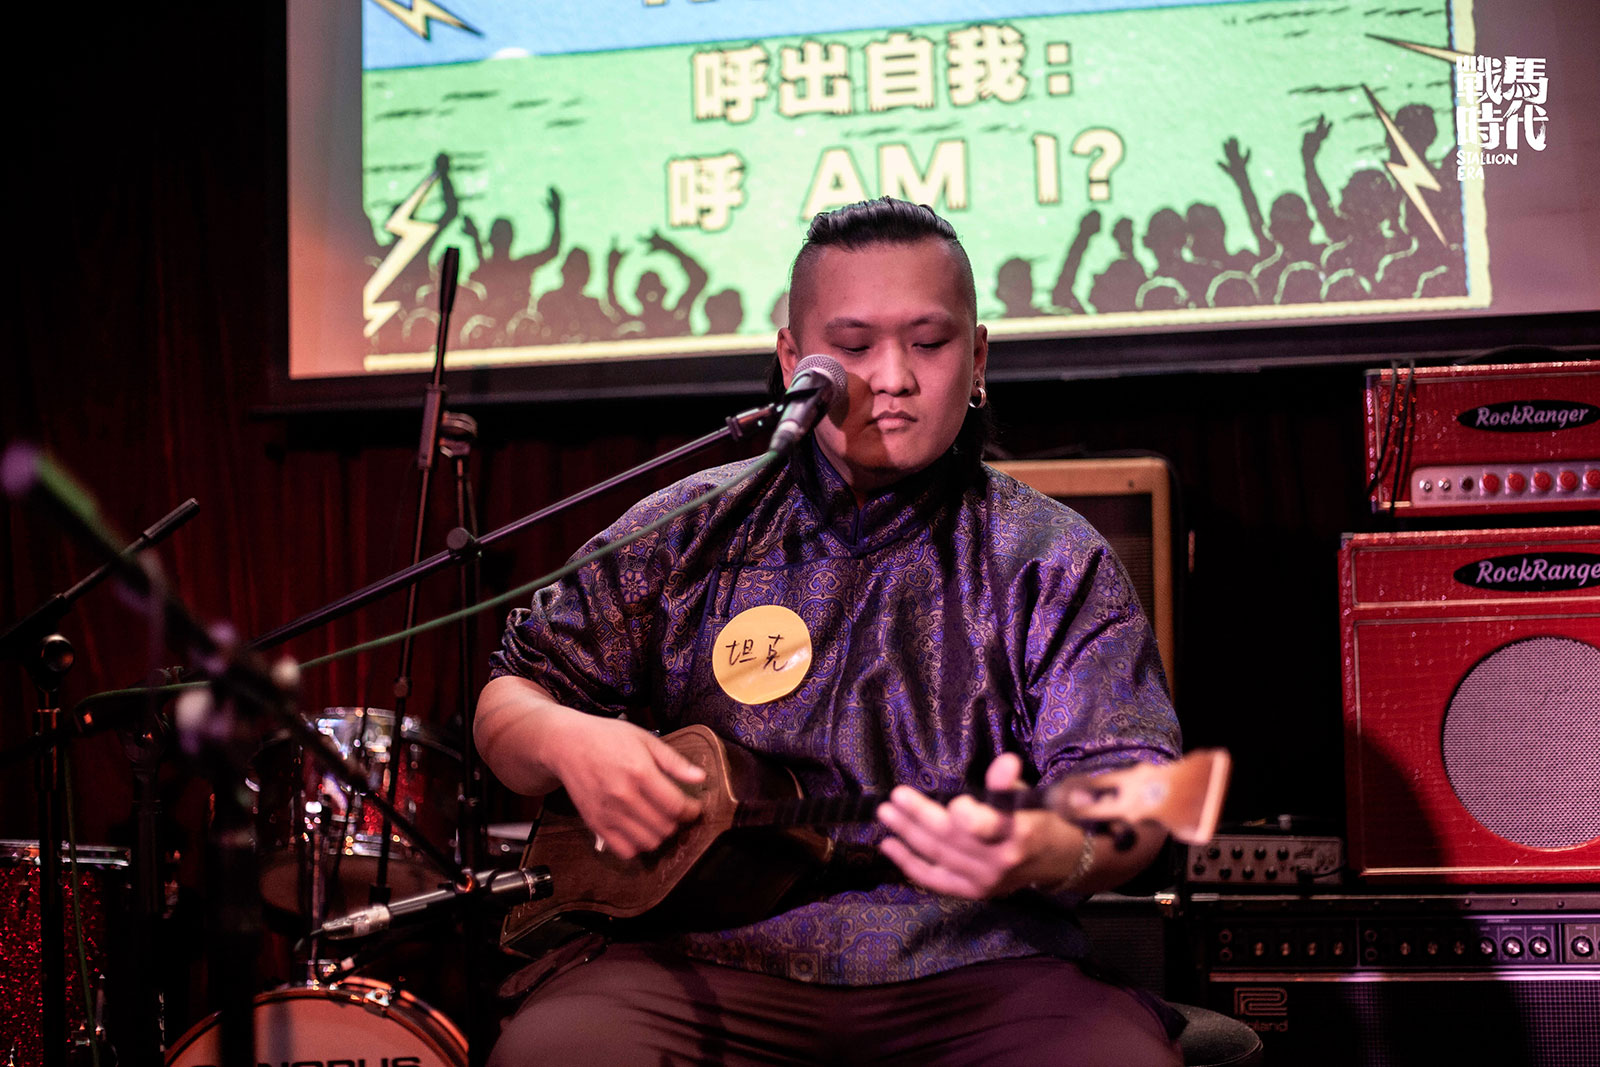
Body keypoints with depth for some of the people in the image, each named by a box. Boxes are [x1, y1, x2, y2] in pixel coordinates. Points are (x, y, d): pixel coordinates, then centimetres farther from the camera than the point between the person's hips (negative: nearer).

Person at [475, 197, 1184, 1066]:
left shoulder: (1050, 562, 5)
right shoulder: (687, 536, 11)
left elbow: (1124, 785, -7)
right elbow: (508, 699, 16)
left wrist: (1045, 850, -31)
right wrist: (565, 739, -9)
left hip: (975, 974, 0)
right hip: (713, 964, 1)